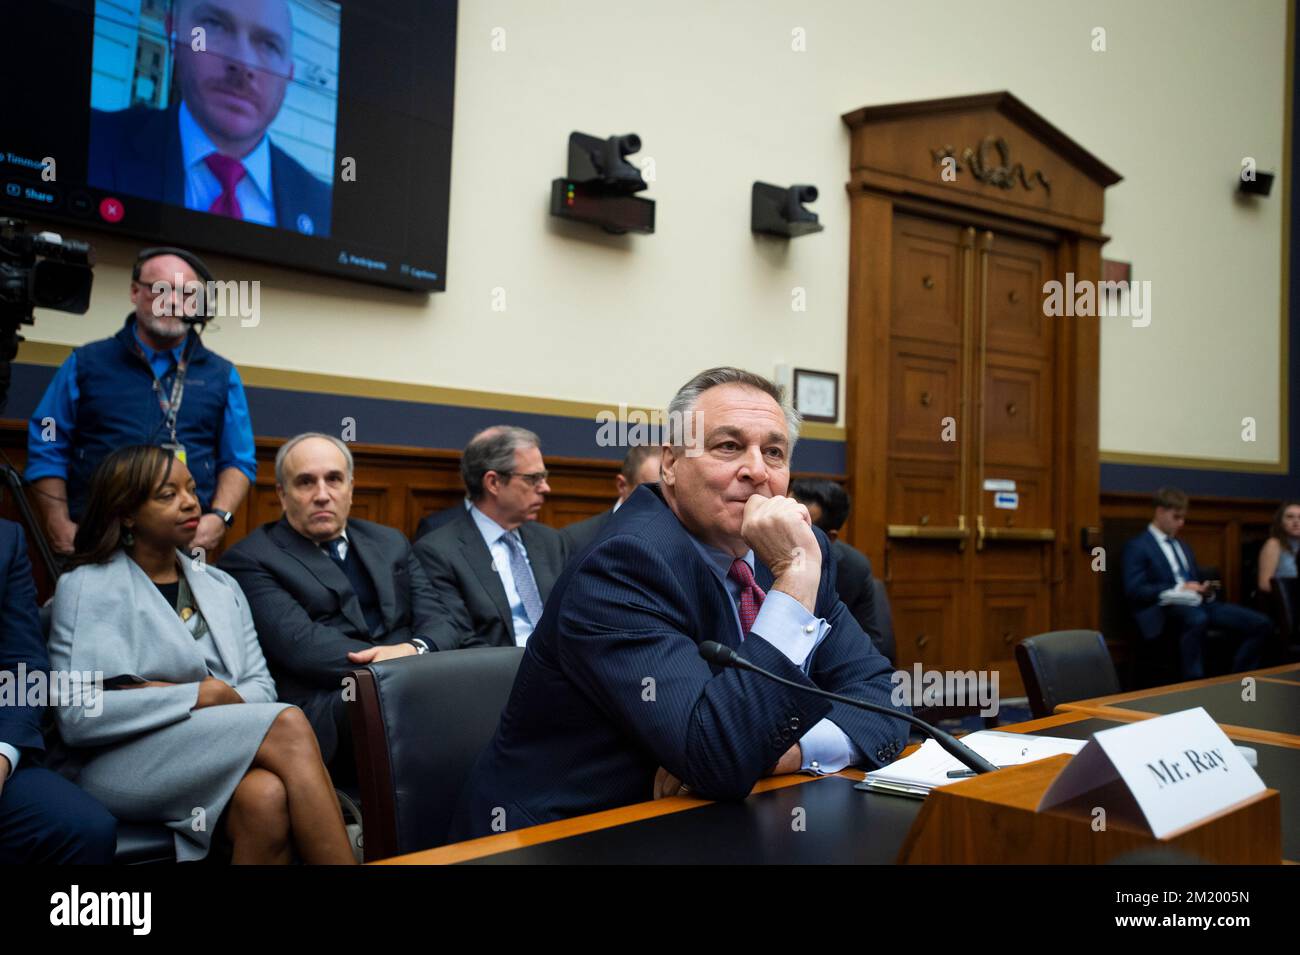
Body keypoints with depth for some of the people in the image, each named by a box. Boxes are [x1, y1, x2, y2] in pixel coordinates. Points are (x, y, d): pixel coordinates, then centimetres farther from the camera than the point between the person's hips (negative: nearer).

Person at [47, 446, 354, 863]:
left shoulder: (220, 586, 17)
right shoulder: (86, 587, 2)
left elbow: (261, 687, 10)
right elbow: (76, 717, -8)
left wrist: (159, 696, -7)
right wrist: (198, 696, -12)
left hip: (213, 754, 4)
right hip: (124, 765, -4)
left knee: (268, 796, -35)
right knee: (287, 726, -29)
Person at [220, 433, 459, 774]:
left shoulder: (390, 543, 24)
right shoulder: (250, 560, 8)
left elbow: (439, 623, 14)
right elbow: (299, 644, -7)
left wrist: (414, 650, -10)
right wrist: (393, 665, -15)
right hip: (329, 705, -4)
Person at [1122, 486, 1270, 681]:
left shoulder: (1183, 547, 28)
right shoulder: (1137, 546, 2)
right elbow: (1134, 590, -10)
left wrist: (1206, 591, 5)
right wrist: (1179, 590, -16)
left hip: (1198, 604, 8)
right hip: (1166, 608, -7)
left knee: (1261, 624, -13)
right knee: (1197, 619, -42)